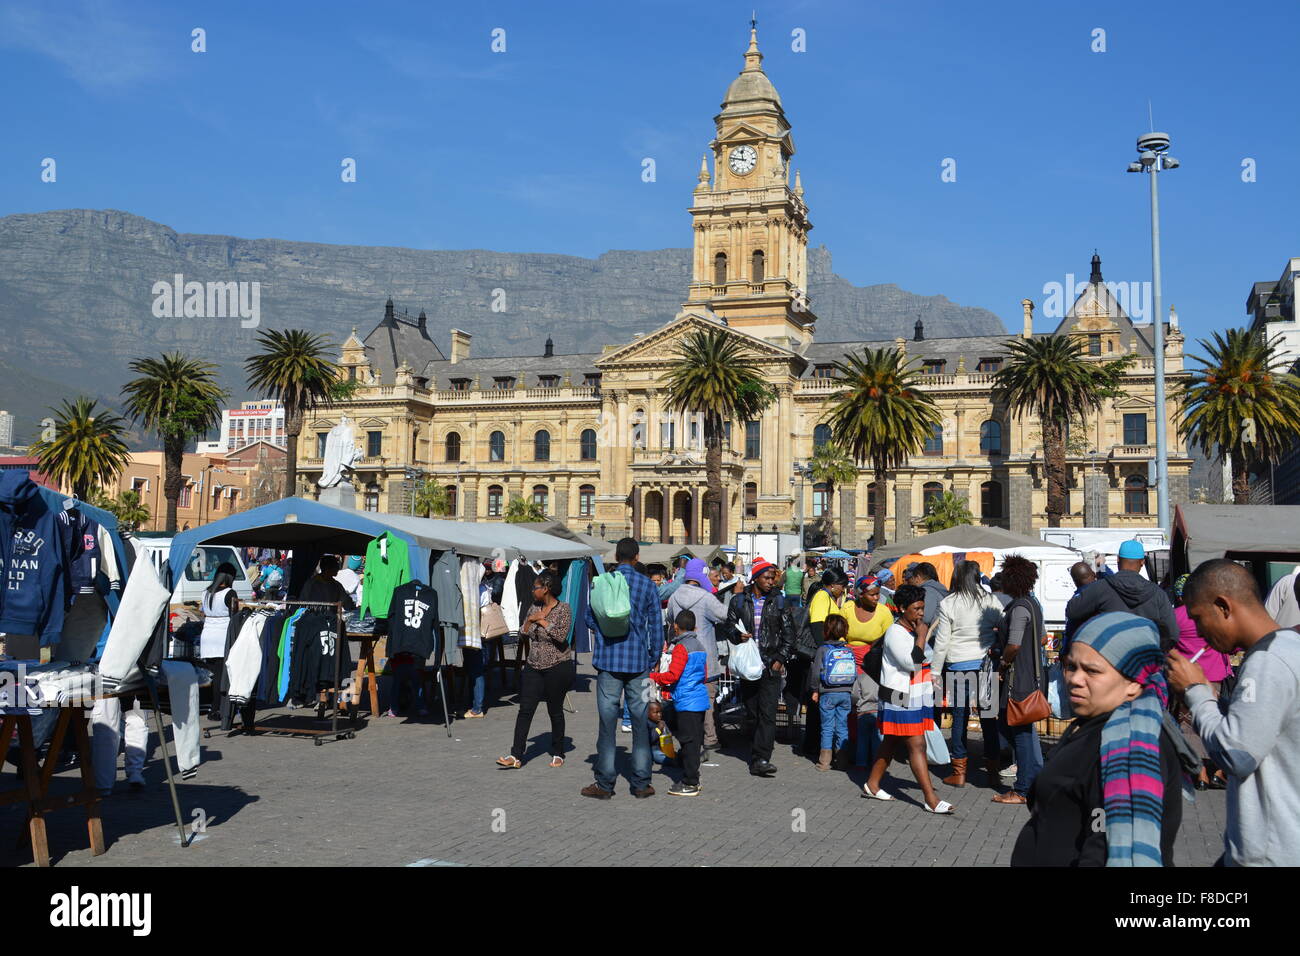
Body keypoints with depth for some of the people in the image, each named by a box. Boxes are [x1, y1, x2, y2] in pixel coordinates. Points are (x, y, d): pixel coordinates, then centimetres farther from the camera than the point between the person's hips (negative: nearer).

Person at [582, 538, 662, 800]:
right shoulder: (647, 585, 0)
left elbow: (590, 619, 6)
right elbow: (656, 626, 2)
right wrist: (653, 658, 12)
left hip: (608, 660, 0)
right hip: (638, 661, 0)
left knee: (607, 721, 4)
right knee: (641, 721, 7)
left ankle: (604, 784, 7)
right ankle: (641, 783, 10)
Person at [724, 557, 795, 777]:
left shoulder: (779, 601, 6)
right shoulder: (739, 601, 7)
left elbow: (788, 633, 8)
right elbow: (729, 627, 12)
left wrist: (781, 658, -1)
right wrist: (738, 636, -10)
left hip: (771, 665, -2)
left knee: (767, 713, -11)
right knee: (753, 713, 6)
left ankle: (760, 759, -15)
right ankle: (759, 755, 20)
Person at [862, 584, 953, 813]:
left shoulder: (914, 631, 14)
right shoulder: (895, 633, -15)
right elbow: (912, 662, -24)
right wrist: (921, 636, -17)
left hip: (915, 697, 9)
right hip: (900, 699, -9)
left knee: (891, 742, 15)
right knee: (917, 745, -11)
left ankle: (872, 785, 25)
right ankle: (931, 799, -12)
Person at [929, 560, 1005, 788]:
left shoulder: (948, 604, -6)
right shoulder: (991, 601, 0)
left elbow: (941, 642, -5)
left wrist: (935, 671, 2)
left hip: (958, 667, -2)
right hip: (986, 665, 2)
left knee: (959, 717, 5)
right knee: (988, 717, 11)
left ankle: (959, 772, 9)